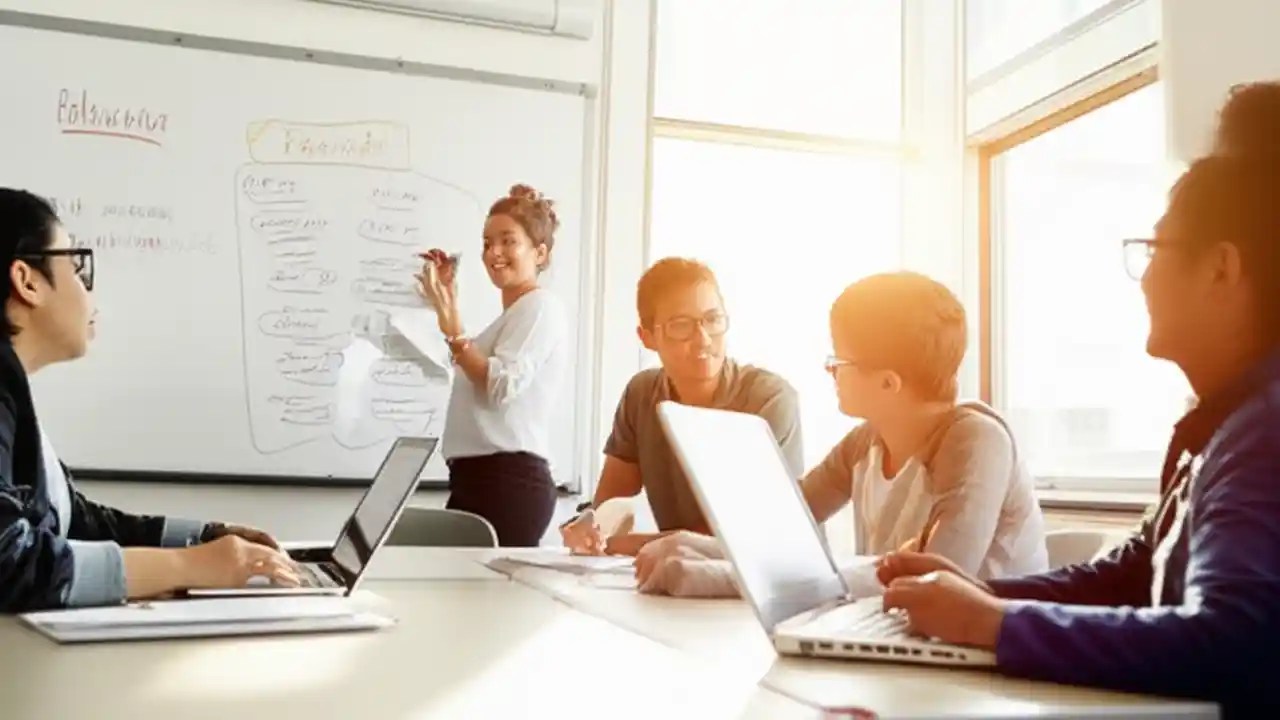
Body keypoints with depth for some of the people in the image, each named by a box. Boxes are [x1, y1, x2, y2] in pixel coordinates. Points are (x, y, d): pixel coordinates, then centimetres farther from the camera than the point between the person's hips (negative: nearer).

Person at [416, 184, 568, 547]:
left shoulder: (540, 307, -7)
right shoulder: (513, 315, 23)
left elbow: (501, 386, -19)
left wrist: (451, 325, -19)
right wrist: (448, 306, 19)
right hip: (480, 479, 9)